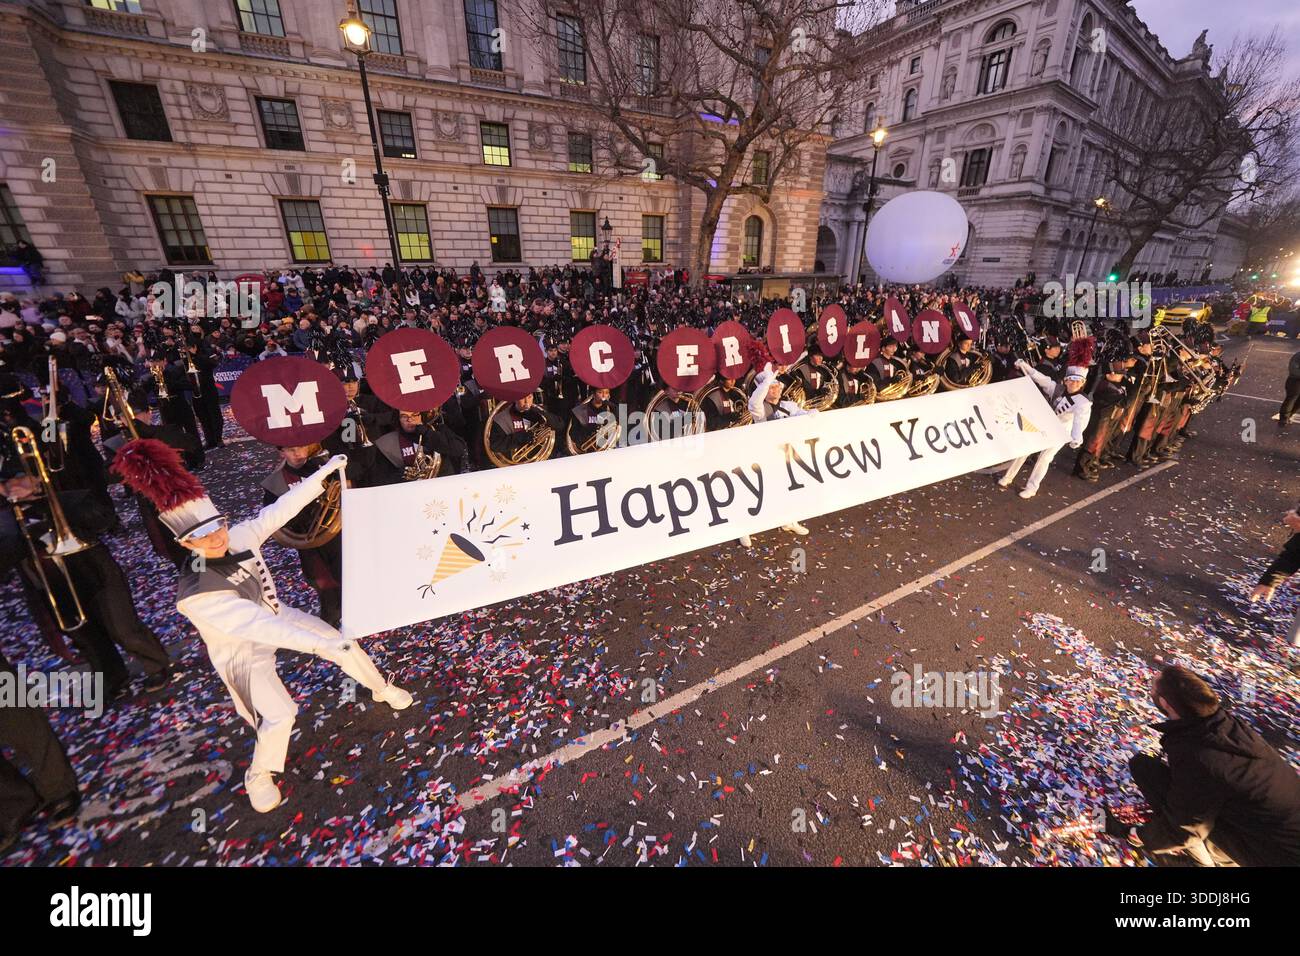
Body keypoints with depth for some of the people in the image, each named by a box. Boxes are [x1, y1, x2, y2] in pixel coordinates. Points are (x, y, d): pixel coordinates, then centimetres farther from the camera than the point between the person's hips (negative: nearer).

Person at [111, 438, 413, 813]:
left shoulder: (239, 536, -20)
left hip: (275, 614, 6)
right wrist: (319, 644, -45)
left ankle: (382, 689, 32)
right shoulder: (196, 595, -35)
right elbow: (258, 627, -40)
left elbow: (281, 509, -12)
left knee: (346, 645, 4)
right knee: (279, 716, -13)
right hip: (244, 652, -5)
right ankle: (259, 777, 19)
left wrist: (323, 472, -14)